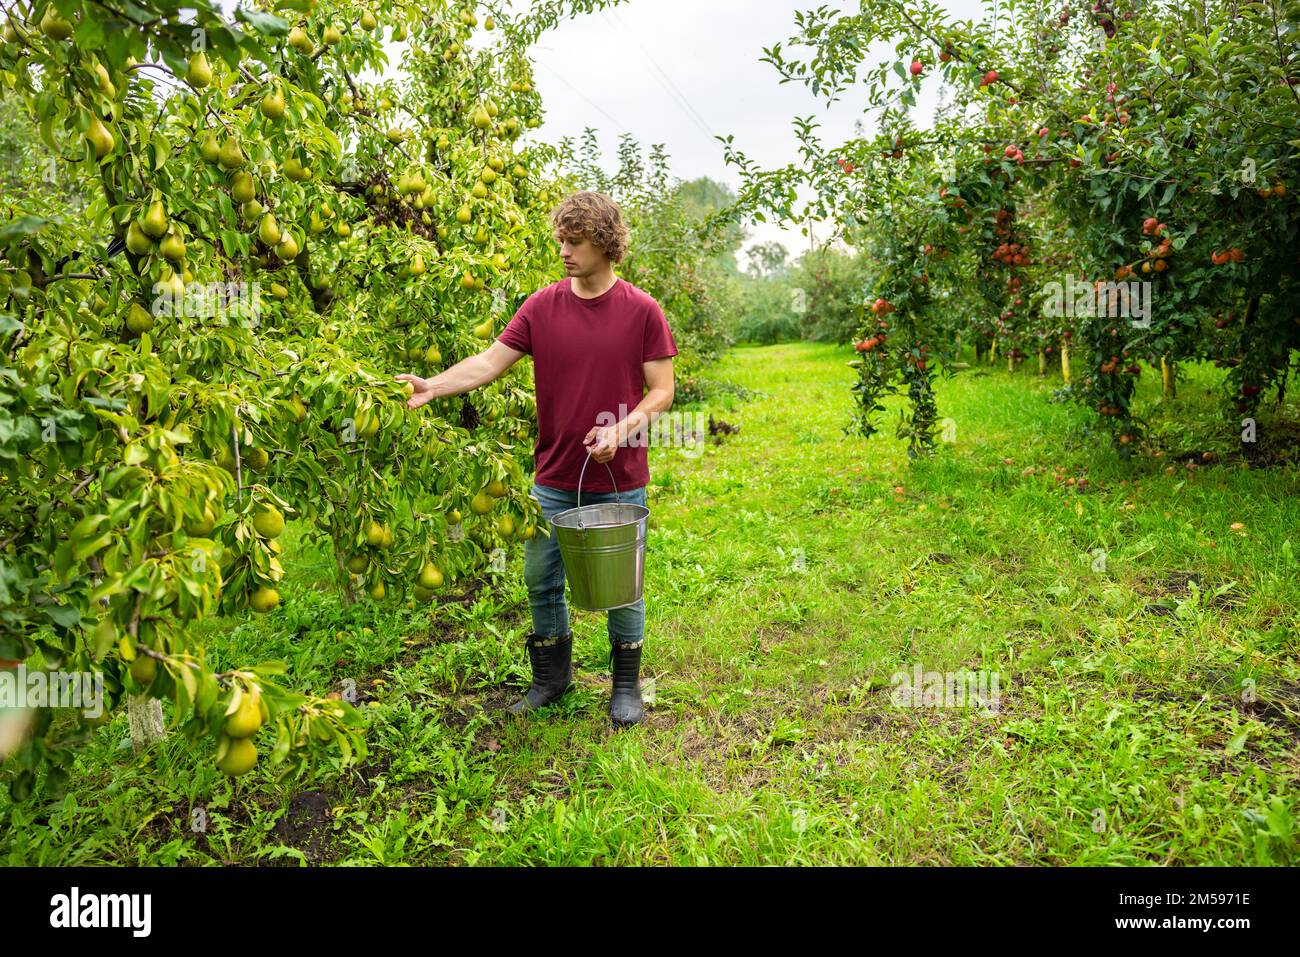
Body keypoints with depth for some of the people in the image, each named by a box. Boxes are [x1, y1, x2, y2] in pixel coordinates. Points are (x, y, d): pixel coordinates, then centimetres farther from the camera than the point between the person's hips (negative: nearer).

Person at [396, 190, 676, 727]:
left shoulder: (642, 311, -5)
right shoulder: (541, 307, 0)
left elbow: (662, 389, -4)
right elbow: (489, 362, -5)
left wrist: (622, 428, -19)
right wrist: (434, 386, -20)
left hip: (620, 481, -2)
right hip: (553, 480, 3)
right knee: (541, 581, 12)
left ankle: (626, 685, 30)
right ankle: (551, 676, 34)